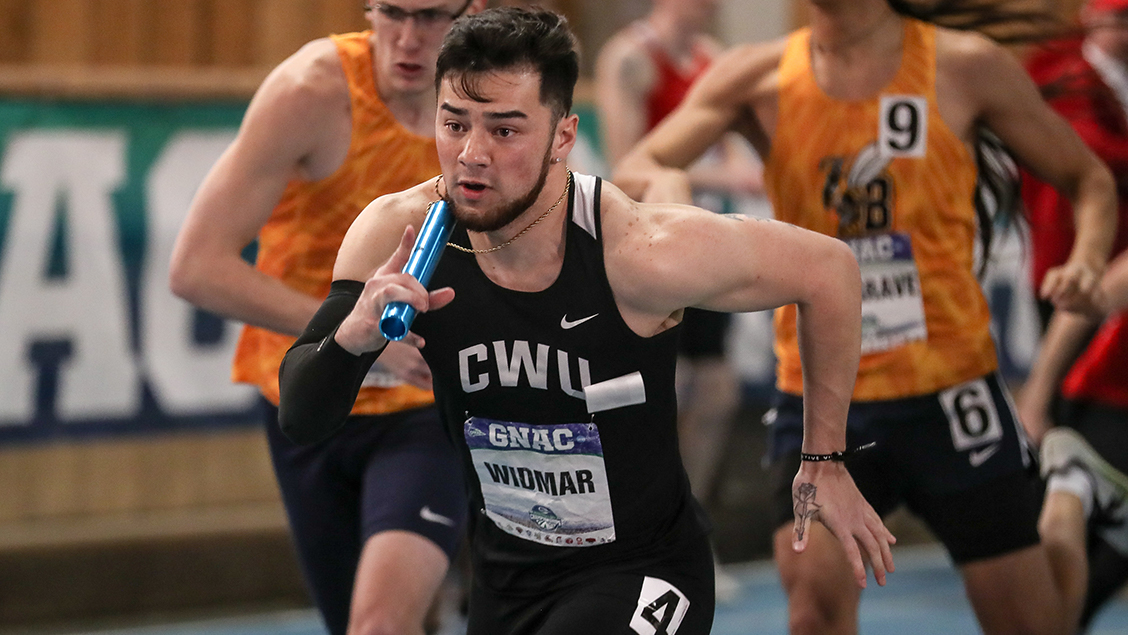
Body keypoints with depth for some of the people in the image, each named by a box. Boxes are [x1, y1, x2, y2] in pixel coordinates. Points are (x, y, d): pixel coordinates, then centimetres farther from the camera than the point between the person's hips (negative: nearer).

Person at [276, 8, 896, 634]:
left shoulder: (640, 252, -25)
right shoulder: (397, 234, -15)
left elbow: (828, 268, -10)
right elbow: (300, 420, -11)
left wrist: (824, 460, -2)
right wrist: (351, 338, -34)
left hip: (638, 575, -5)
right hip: (501, 577, 5)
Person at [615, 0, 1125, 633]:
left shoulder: (967, 67, -3)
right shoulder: (758, 77, 0)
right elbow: (635, 173, -7)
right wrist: (659, 183, -32)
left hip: (949, 391, -1)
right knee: (814, 584, -22)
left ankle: (1065, 508, 39)